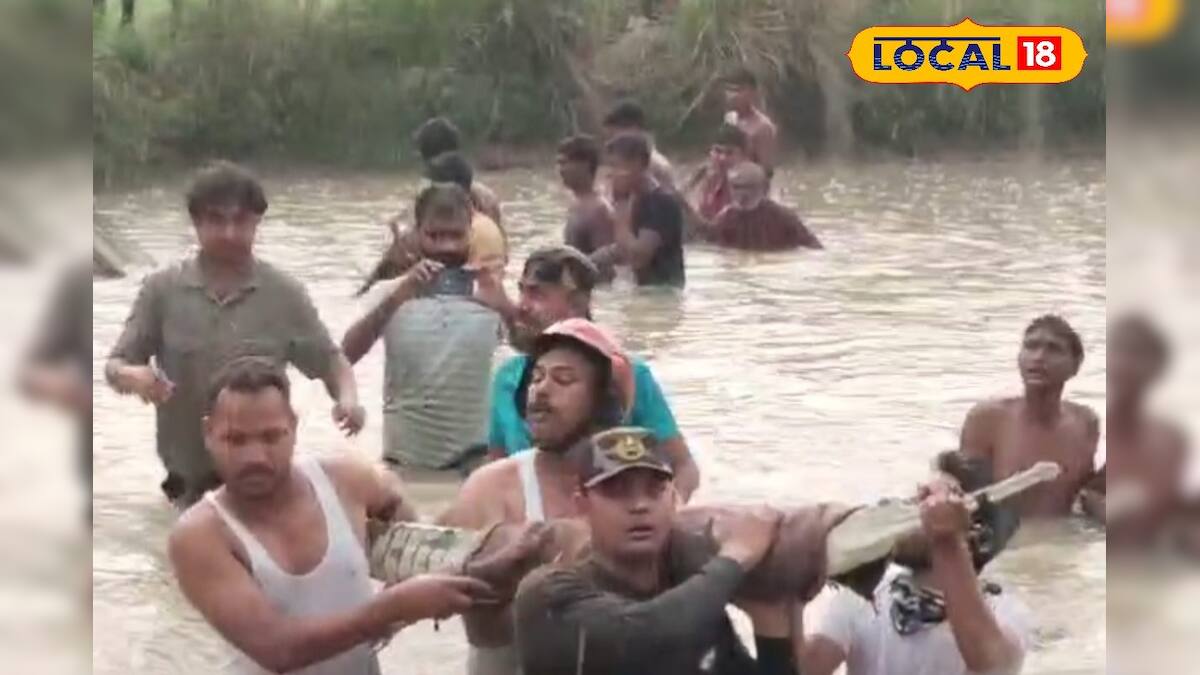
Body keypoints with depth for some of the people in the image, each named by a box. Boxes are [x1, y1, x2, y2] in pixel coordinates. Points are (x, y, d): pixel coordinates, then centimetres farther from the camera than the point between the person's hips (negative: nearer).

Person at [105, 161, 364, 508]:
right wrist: (132, 375, -26)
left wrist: (347, 398, -19)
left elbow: (329, 360, 4)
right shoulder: (163, 289, -4)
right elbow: (115, 366, -2)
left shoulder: (283, 293, -3)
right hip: (189, 483, 0)